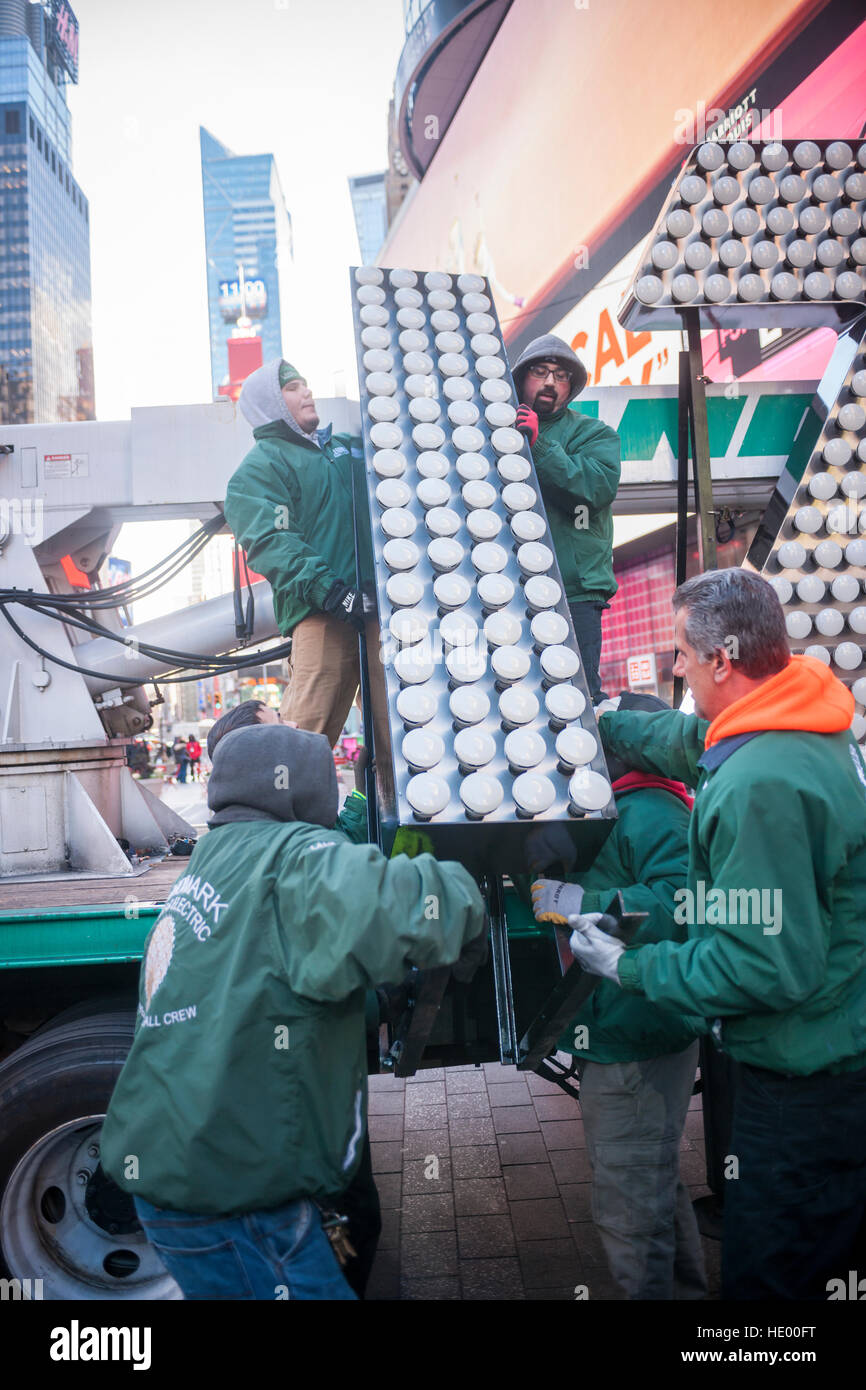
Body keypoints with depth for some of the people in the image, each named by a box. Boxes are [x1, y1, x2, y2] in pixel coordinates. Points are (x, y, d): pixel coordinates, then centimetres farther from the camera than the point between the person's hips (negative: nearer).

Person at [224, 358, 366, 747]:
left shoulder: (345, 447, 27)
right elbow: (269, 541, -11)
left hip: (368, 602, 7)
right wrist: (327, 589, -23)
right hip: (319, 611, -7)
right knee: (306, 720, -15)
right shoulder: (261, 464, 5)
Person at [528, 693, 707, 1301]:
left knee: (630, 1203, 2)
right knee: (655, 1181, 27)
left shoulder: (646, 812, -20)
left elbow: (683, 906, -32)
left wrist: (585, 904, -32)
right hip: (631, 1030, 11)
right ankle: (685, 1285, 45)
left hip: (634, 1045, -11)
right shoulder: (620, 810, 14)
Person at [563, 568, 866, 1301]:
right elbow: (688, 740, 19)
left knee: (767, 1276, 8)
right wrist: (597, 723, 25)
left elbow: (769, 967, -30)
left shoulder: (759, 788, -30)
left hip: (805, 1089, -10)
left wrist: (631, 967, -18)